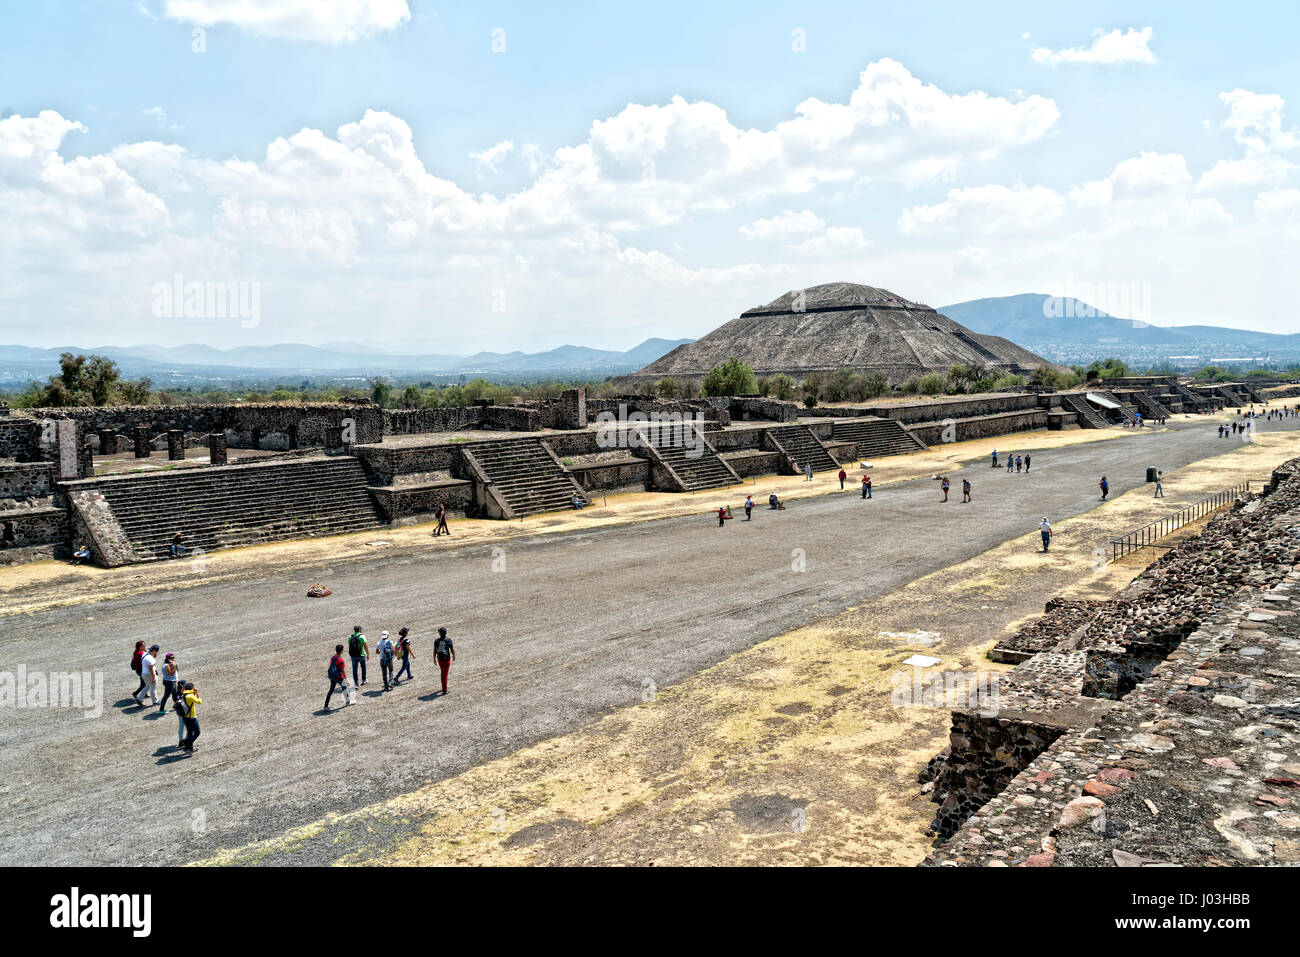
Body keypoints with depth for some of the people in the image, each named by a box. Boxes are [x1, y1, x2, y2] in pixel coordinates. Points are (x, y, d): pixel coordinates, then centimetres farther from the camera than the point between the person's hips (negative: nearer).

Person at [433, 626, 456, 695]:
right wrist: (454, 656, 14)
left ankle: (444, 687, 33)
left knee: (443, 672, 24)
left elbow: (434, 651, -4)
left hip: (440, 659, 2)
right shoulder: (449, 640, -11)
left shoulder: (436, 640, -5)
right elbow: (452, 650, -7)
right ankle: (444, 690, 0)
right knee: (445, 674, 2)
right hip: (447, 659, -2)